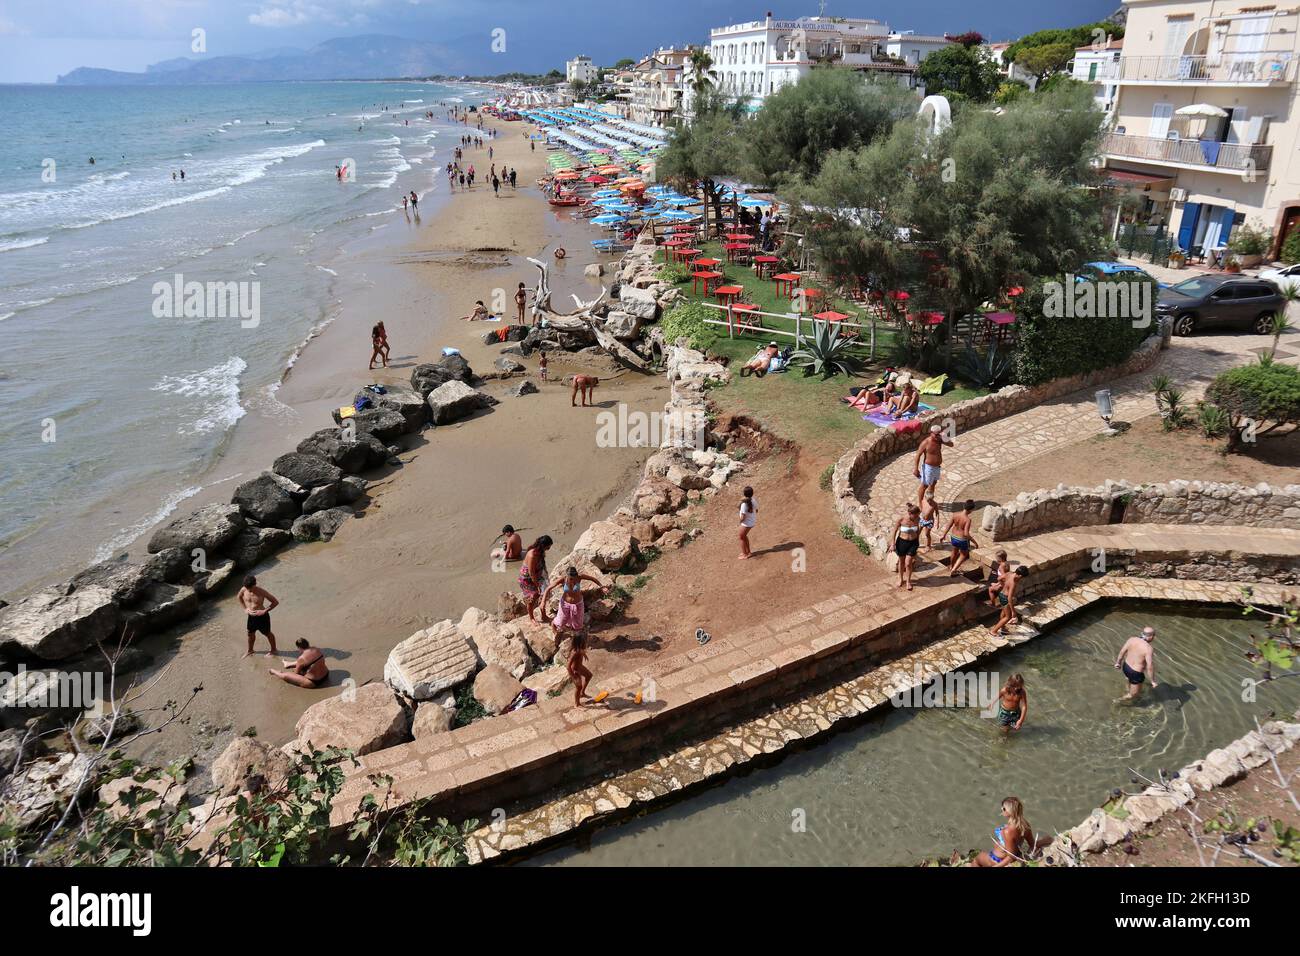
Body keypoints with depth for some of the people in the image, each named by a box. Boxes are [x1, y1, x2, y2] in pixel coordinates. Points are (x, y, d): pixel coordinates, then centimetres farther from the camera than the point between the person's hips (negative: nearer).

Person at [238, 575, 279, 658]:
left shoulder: (262, 592, -27)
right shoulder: (243, 590, -15)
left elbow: (275, 602, -20)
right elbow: (238, 597, 10)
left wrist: (264, 611, -24)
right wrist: (244, 608, 1)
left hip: (262, 617, -5)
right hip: (251, 616, 5)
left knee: (268, 633, 15)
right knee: (250, 633, 23)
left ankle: (273, 650, 37)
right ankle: (250, 650, 48)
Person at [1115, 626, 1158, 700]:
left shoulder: (1132, 639, -10)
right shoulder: (1148, 649, -27)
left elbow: (1122, 651, 0)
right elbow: (1150, 667, -25)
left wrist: (1118, 662, 16)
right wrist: (1153, 681, -14)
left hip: (1126, 667, 7)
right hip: (1136, 674, -7)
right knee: (1133, 695, 17)